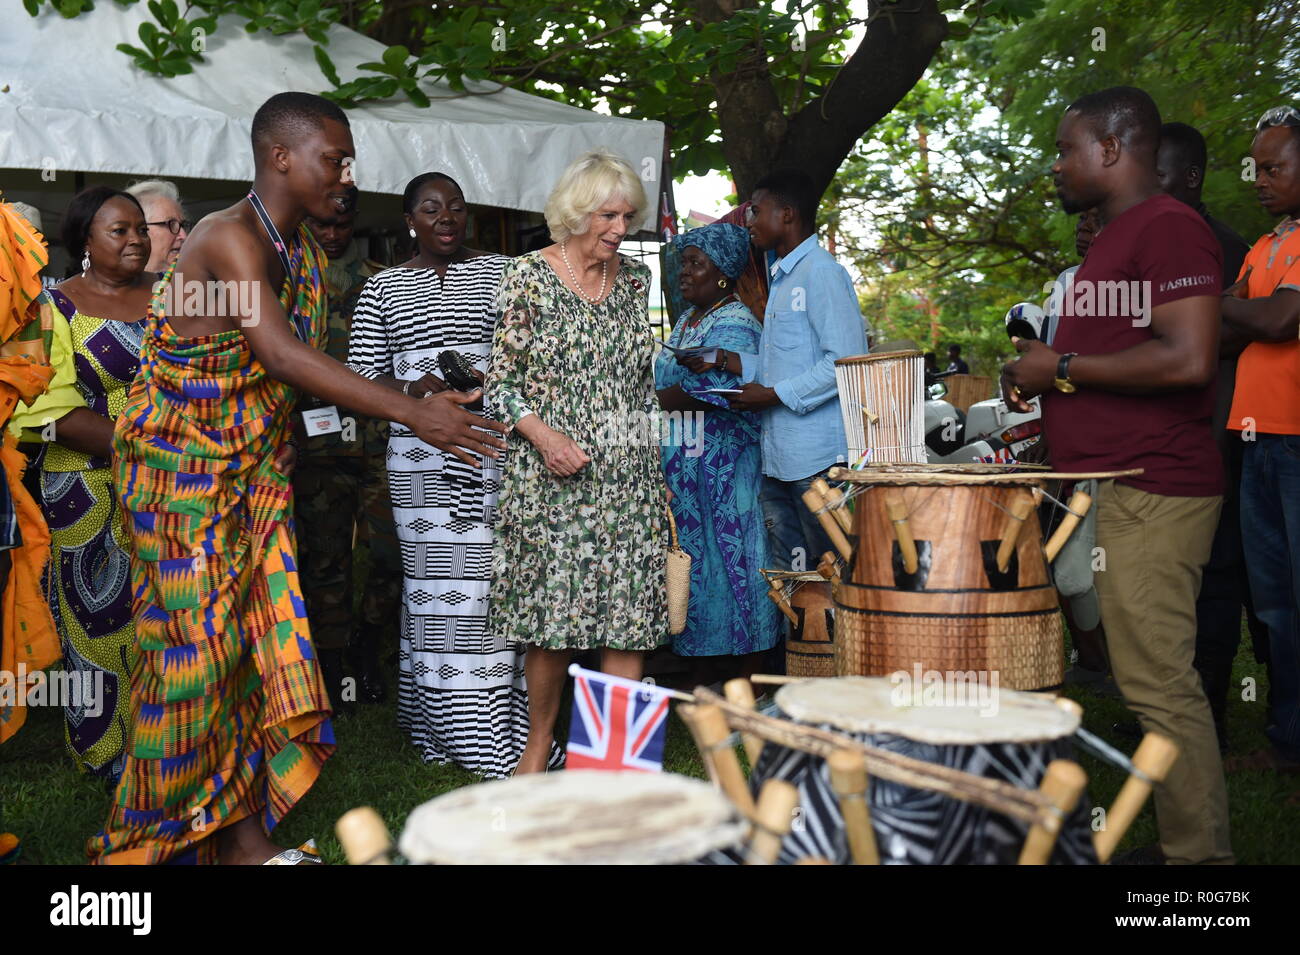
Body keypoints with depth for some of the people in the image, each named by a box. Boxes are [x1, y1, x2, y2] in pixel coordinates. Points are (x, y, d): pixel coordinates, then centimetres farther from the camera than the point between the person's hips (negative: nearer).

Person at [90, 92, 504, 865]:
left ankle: (242, 829, 13)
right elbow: (280, 354, -33)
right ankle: (180, 829, 12)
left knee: (263, 629, 4)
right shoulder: (229, 237, -19)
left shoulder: (306, 251, 8)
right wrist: (411, 413, -37)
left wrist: (417, 396, -2)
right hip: (182, 464, -8)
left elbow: (302, 364, 7)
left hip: (255, 468, 8)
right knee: (201, 636, -3)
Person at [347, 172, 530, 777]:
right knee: (442, 584, -3)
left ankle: (510, 727, 6)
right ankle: (463, 734, 4)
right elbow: (361, 380, 7)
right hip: (424, 459, -1)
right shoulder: (384, 289, 11)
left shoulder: (500, 273, 12)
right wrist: (416, 388, -11)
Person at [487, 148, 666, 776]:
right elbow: (501, 380, -2)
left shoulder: (634, 279, 11)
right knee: (552, 615, 1)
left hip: (629, 477, 4)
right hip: (552, 475, -3)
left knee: (630, 618, 1)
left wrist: (656, 468, 16)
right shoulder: (528, 277, -3)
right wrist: (544, 435, -18)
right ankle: (538, 743, 21)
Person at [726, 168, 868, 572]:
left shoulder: (821, 273, -11)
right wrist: (731, 362, 10)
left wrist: (774, 395, -16)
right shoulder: (783, 277, 21)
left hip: (818, 459, -9)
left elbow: (847, 362, -19)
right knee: (788, 578, 11)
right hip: (777, 458, 10)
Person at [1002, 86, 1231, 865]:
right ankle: (1179, 841, 19)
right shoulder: (1115, 236, 22)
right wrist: (1046, 390, 15)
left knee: (1158, 681, -8)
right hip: (1103, 485, 10)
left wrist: (1064, 367, -13)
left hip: (1150, 493, -10)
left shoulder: (1170, 226, -10)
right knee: (1151, 675, 11)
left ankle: (1199, 851, 2)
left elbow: (1188, 359, -22)